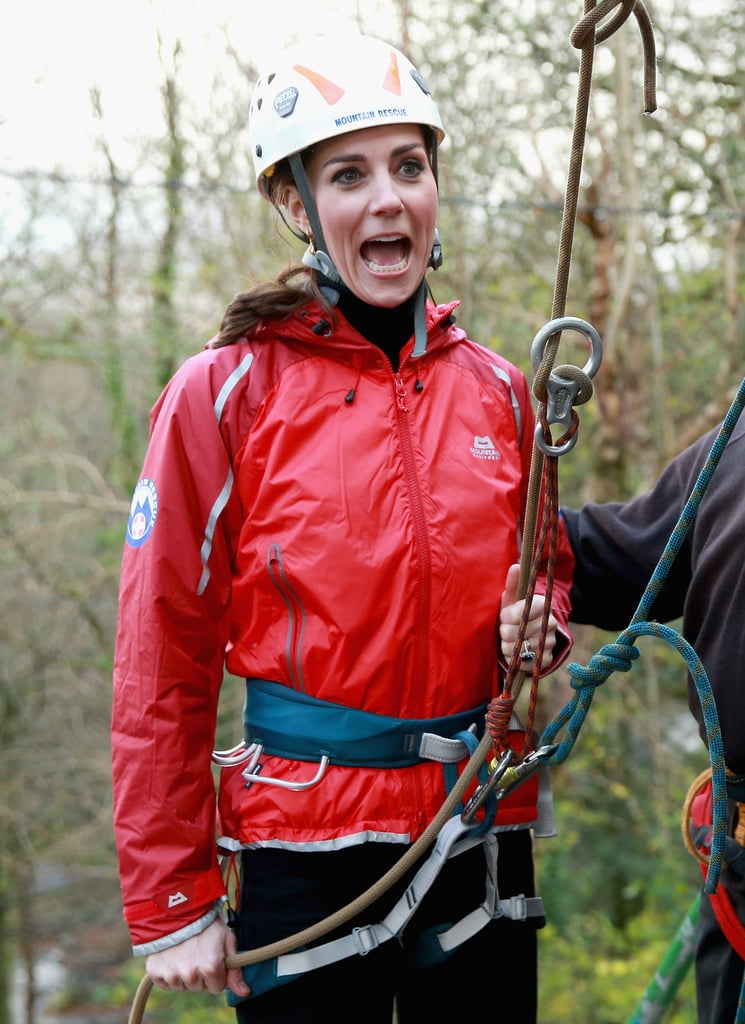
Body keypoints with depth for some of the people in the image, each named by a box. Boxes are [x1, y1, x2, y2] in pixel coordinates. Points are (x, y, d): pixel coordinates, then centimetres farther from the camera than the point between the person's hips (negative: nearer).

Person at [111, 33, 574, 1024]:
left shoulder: (495, 390, 6)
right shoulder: (224, 394, -7)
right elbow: (160, 666, -6)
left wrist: (539, 625, -4)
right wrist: (171, 904, -7)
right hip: (304, 856, -4)